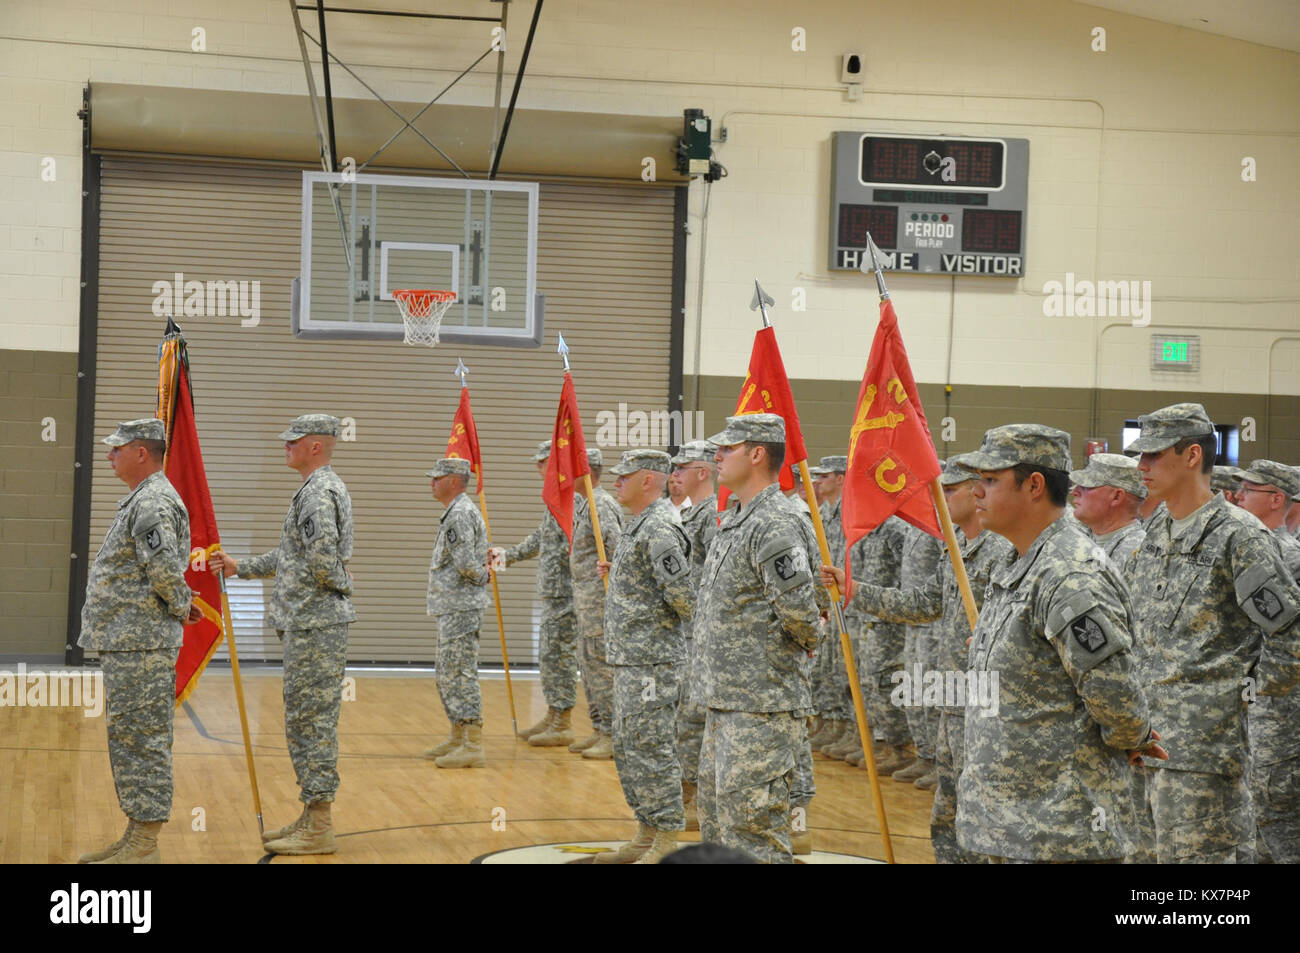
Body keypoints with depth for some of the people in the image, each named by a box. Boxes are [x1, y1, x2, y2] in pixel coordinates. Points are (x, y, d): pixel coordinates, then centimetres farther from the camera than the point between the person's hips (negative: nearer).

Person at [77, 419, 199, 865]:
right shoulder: (142, 500, 19)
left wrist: (179, 606, -11)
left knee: (143, 741, -7)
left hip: (140, 644, -11)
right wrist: (180, 604, 12)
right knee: (128, 738, 15)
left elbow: (165, 568, -27)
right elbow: (163, 571, 25)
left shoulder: (153, 503, -16)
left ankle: (145, 845, -3)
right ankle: (135, 836, 22)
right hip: (125, 643, 11)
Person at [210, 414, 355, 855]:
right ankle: (311, 816, 21)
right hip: (306, 623, 11)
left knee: (313, 721, -7)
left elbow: (322, 561, -28)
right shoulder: (316, 489, 18)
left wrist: (310, 592, -10)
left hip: (316, 625, -11)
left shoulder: (320, 492, -16)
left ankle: (319, 830, -3)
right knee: (303, 720, 15)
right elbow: (289, 556, 26)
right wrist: (240, 566, 25)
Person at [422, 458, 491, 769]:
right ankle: (458, 738, 25)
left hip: (461, 610, -11)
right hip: (451, 608, 11)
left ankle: (473, 747, -8)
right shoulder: (458, 512, 17)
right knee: (448, 675, 17)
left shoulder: (460, 514, -17)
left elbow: (466, 564, -25)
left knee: (460, 676, -9)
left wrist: (482, 576, -7)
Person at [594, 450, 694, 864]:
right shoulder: (639, 524, 15)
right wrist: (616, 573, 14)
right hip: (630, 658, 11)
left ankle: (666, 843, 1)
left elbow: (682, 594, -23)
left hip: (652, 660, -11)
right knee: (627, 748, 15)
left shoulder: (660, 529, -18)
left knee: (651, 750, -6)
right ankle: (645, 835, 23)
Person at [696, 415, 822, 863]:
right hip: (724, 702, 11)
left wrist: (803, 645, -7)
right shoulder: (735, 519, 15)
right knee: (716, 824, 18)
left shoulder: (774, 525, -18)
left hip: (762, 708, -11)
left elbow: (798, 609, -26)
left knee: (753, 832, -7)